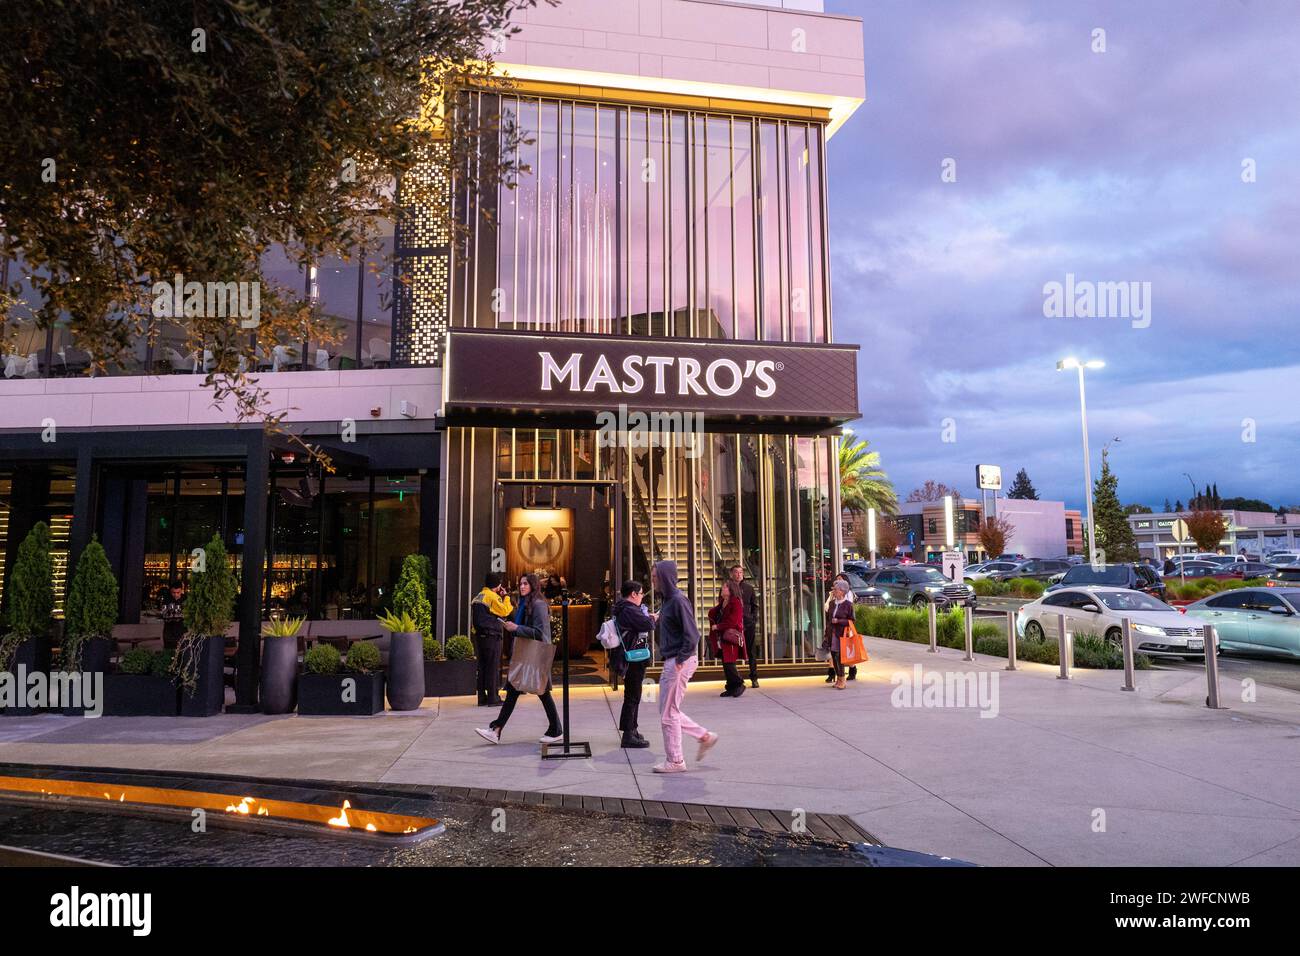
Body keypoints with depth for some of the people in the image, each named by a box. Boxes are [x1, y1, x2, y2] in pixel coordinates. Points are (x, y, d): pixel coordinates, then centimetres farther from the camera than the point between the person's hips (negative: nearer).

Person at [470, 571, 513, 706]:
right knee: (493, 667, -2)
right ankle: (493, 697, -1)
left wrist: (501, 596, 16)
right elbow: (505, 611, -15)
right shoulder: (493, 597, -12)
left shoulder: (478, 597, 15)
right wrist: (505, 596, -2)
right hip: (491, 636, -8)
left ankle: (482, 697, 12)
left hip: (479, 635, 8)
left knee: (482, 667, 10)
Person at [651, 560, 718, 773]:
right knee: (670, 711, 15)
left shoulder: (678, 601, -16)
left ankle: (675, 761, 12)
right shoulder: (666, 599, 12)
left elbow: (692, 635, -20)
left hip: (679, 663, -9)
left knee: (669, 713, 0)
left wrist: (680, 661, -18)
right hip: (670, 662, 9)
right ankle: (705, 736, 25)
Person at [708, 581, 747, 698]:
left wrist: (718, 626, -13)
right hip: (722, 638, 8)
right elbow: (713, 616, 19)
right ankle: (731, 688, 16)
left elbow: (733, 621, -17)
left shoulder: (735, 603, -11)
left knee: (729, 663, -10)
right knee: (725, 664, 9)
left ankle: (739, 684, 5)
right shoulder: (721, 604, 15)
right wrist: (712, 611, -2)